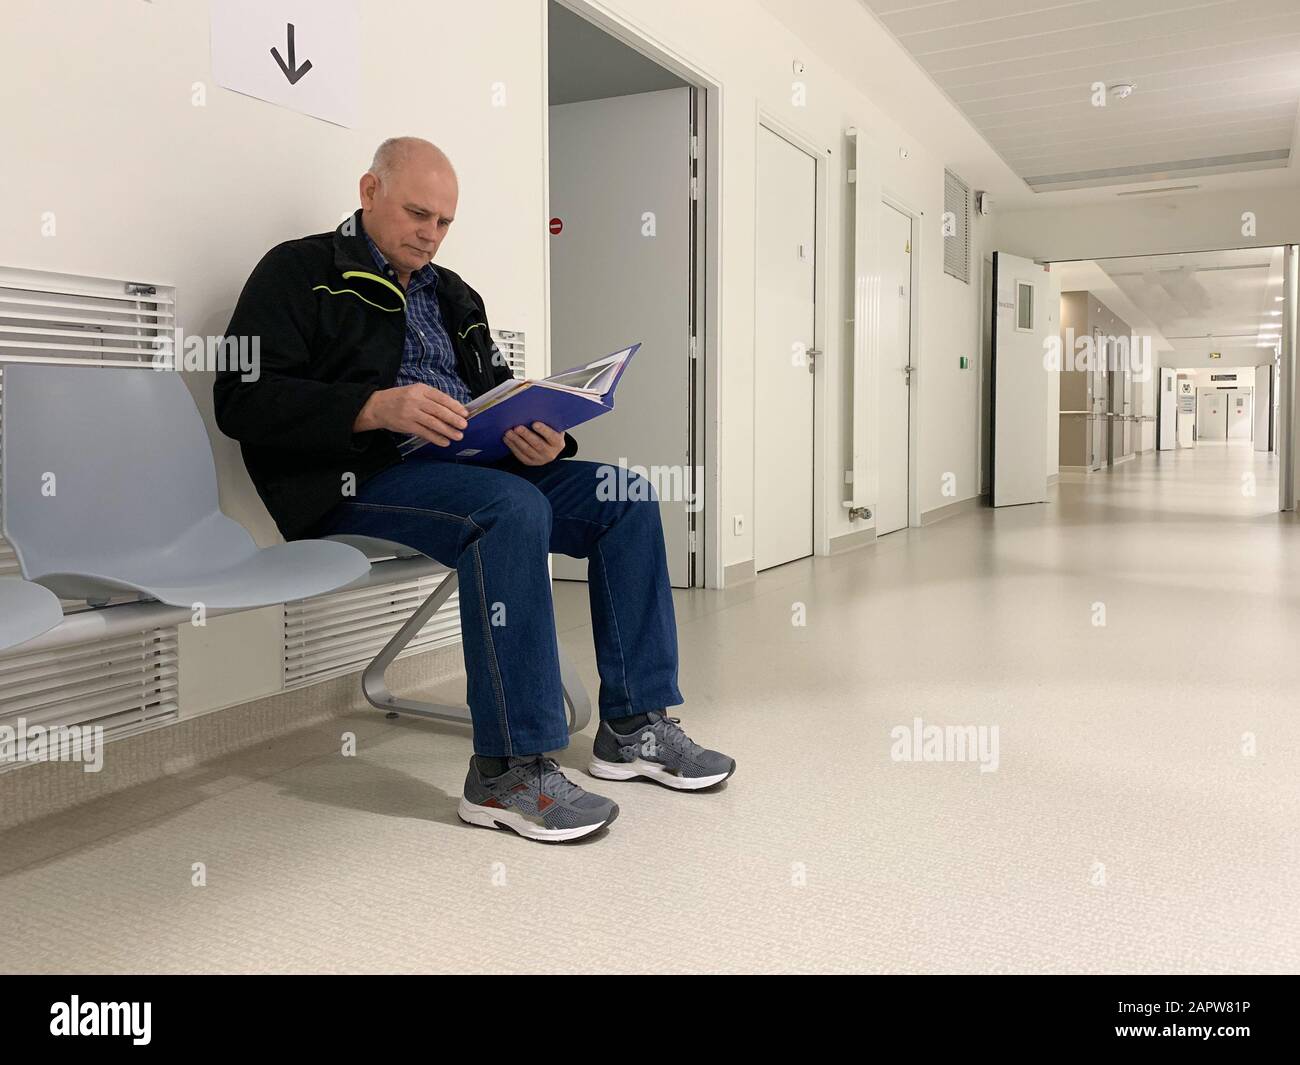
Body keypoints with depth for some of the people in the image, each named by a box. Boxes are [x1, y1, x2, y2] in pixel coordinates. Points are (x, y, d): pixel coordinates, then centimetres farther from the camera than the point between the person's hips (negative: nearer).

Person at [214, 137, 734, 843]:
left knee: (627, 498, -8)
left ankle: (633, 727, -5)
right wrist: (375, 409, -24)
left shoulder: (451, 295, 25)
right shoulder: (301, 272, 4)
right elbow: (240, 399, -9)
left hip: (470, 466, 7)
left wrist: (543, 437, -7)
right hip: (359, 481, -7)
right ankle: (507, 771, -30)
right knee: (513, 509, -35)